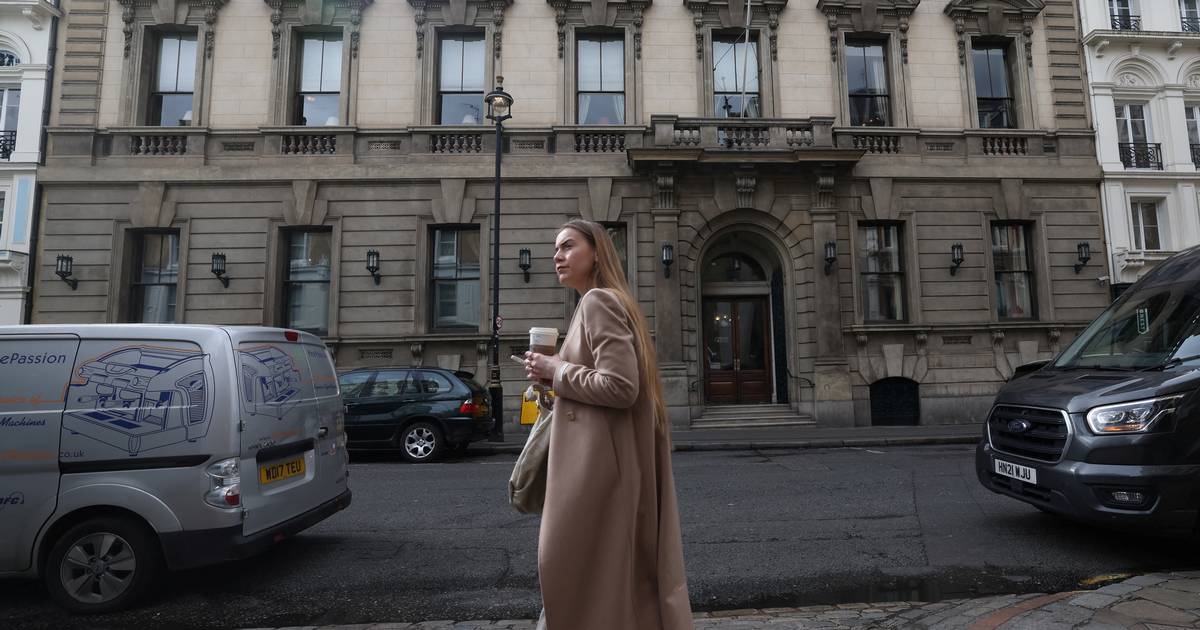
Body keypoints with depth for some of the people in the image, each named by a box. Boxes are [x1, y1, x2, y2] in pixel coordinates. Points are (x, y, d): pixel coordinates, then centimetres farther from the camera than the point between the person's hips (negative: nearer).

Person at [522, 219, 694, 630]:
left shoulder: (598, 301, -14)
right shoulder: (612, 302, 16)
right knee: (624, 573, 19)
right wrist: (559, 370, 9)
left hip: (597, 462, -10)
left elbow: (619, 386, -25)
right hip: (605, 457, 10)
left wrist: (556, 371, -12)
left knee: (579, 574, 3)